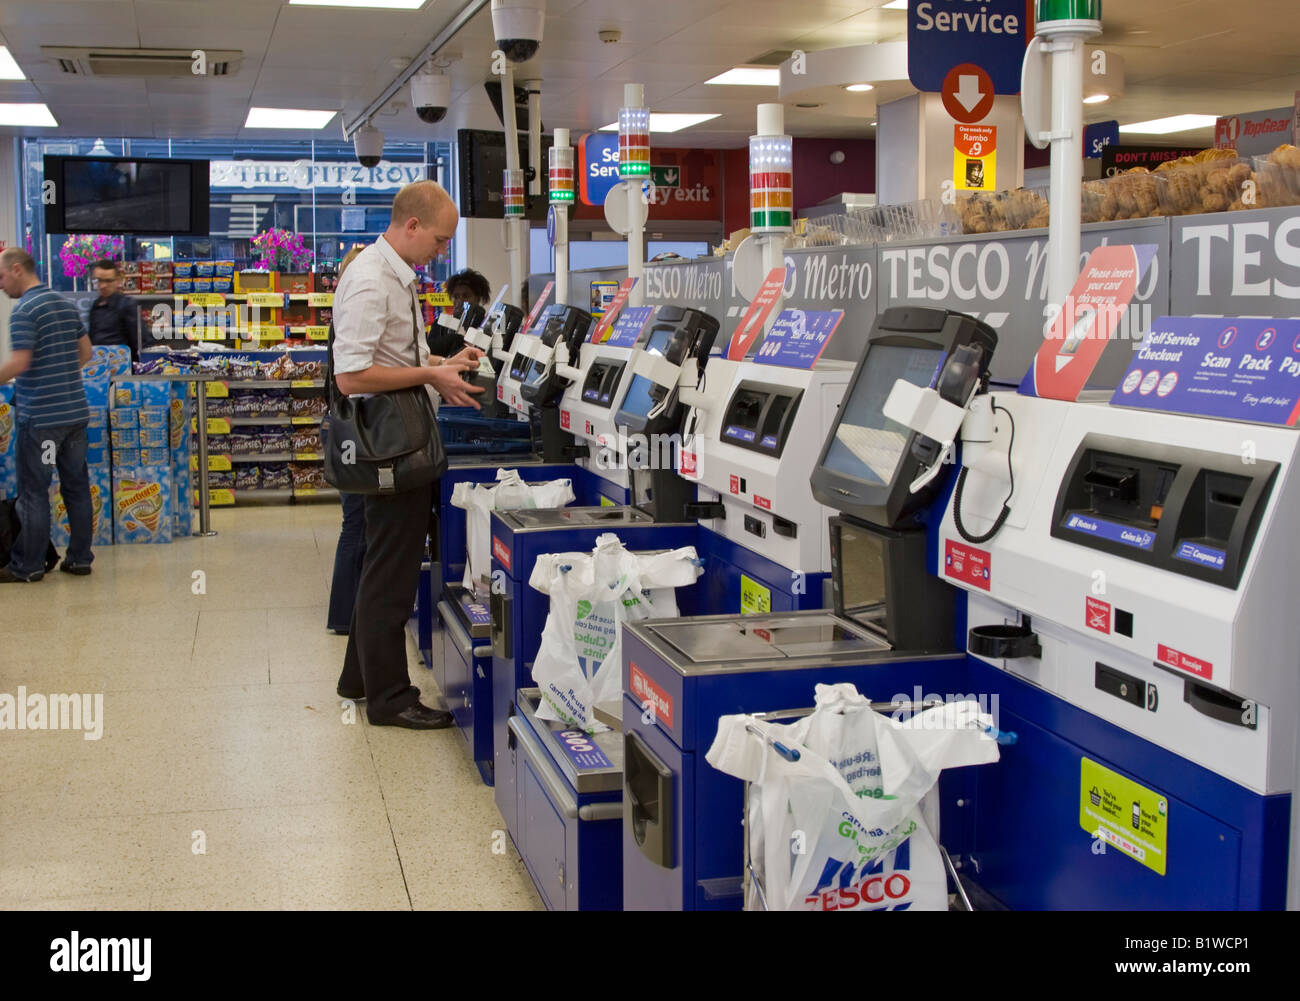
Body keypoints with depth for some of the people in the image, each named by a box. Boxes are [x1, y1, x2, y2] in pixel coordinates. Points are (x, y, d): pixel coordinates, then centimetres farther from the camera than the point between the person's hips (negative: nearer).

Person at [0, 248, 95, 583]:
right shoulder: (67, 305, 12)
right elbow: (86, 351, 17)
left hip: (40, 415, -7)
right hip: (75, 411, 8)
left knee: (33, 492, 0)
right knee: (77, 486, 11)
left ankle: (27, 566, 7)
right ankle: (80, 558, 16)